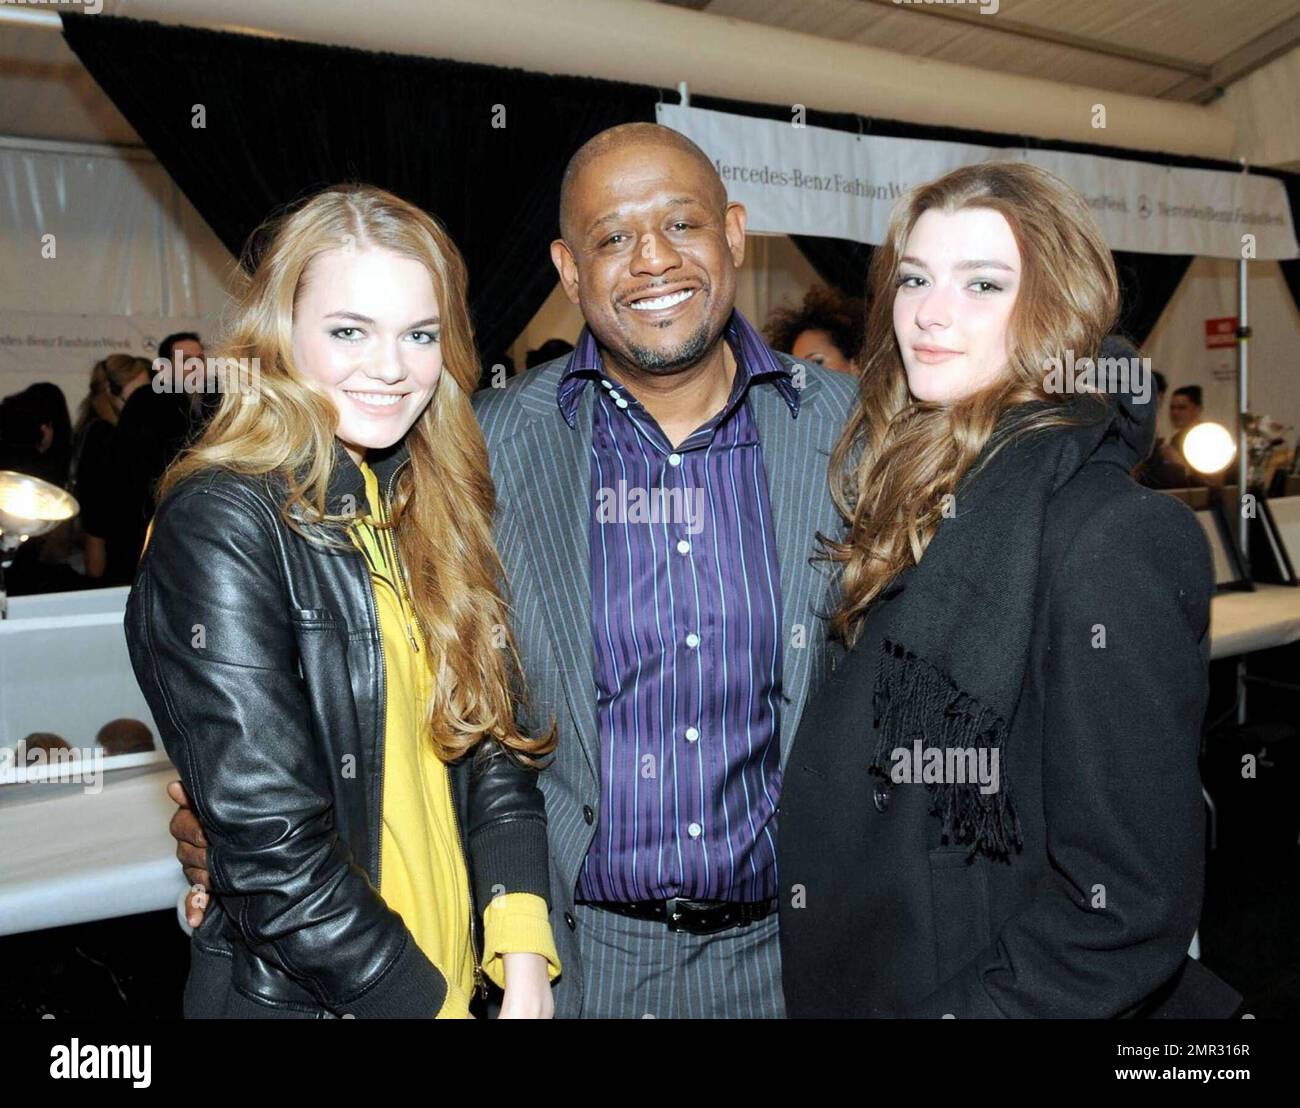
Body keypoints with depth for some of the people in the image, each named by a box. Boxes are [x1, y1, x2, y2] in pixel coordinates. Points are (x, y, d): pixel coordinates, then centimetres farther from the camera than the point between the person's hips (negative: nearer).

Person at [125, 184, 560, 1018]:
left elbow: (494, 740, -1)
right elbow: (270, 846, -22)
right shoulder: (221, 526, -18)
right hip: (297, 993, -6)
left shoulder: (430, 509, 2)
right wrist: (426, 1000, -16)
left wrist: (523, 952, -12)